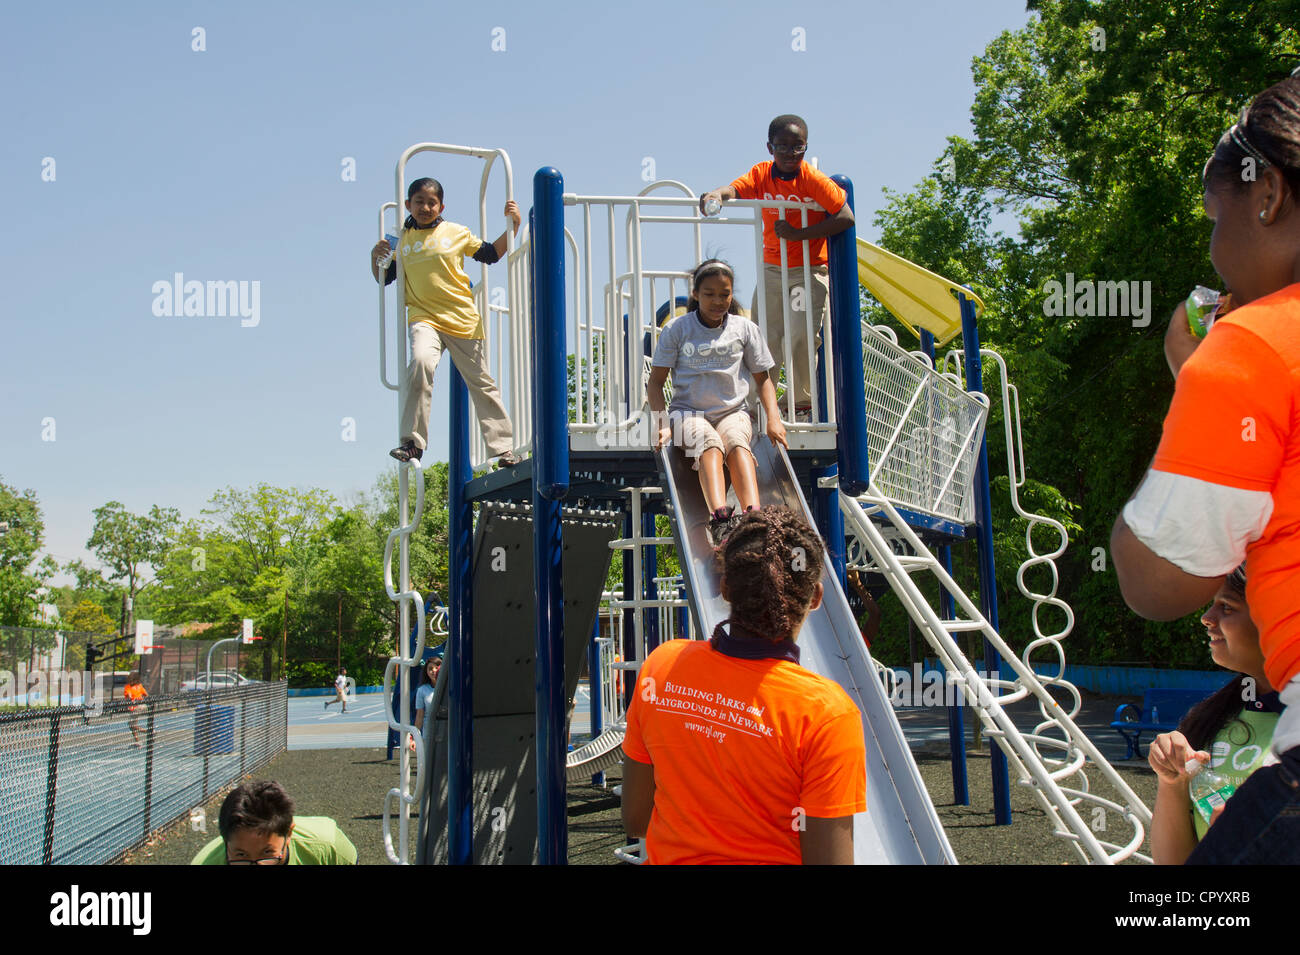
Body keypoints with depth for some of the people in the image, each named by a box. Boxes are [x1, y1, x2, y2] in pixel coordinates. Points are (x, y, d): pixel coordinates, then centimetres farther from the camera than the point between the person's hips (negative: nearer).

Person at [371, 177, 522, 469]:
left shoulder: (456, 232, 6)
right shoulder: (401, 240, 10)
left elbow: (490, 254, 15)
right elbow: (384, 278, 17)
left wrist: (513, 225, 5)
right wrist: (376, 257, -2)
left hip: (463, 320, 0)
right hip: (424, 318, 0)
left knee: (480, 382, 7)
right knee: (421, 362, -30)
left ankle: (503, 447, 18)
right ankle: (413, 442, -24)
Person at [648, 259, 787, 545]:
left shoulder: (745, 329, 10)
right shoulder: (676, 329, 4)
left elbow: (762, 379, 16)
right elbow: (656, 382, 4)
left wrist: (773, 420, -1)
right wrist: (662, 425, -12)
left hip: (733, 412, 1)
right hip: (689, 412, -1)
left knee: (737, 441, -35)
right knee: (709, 442, -36)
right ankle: (719, 518, -57)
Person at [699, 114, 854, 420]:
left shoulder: (814, 180, -13)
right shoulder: (762, 174, -4)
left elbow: (846, 217, -20)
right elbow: (736, 188, -23)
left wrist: (800, 234, -25)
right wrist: (717, 194, -48)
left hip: (809, 269, -3)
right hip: (771, 268, 4)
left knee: (802, 335, -13)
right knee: (764, 338, 3)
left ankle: (803, 404, 4)